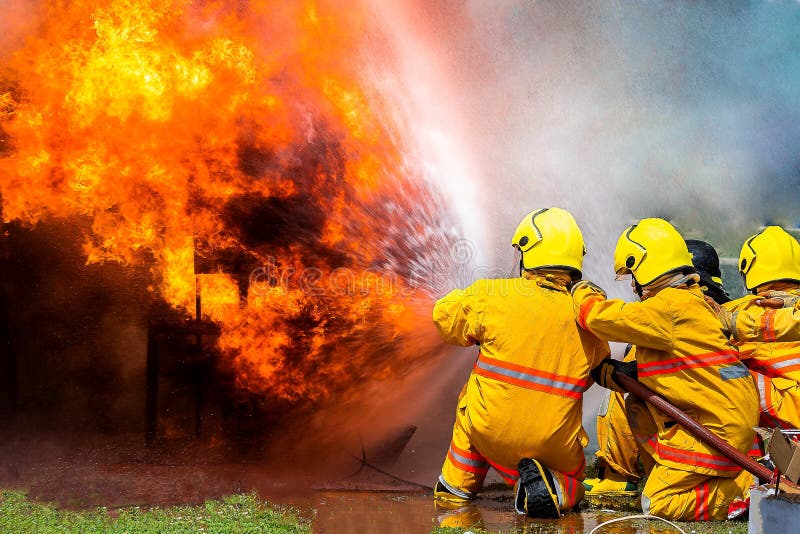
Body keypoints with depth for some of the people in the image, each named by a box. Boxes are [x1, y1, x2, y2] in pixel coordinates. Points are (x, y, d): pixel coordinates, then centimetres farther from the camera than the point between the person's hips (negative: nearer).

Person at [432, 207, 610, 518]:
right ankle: (551, 487, -6)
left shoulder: (496, 296, -10)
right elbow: (602, 367, 13)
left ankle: (456, 487, 30)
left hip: (492, 436, -1)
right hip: (555, 448, 1)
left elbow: (444, 314, 6)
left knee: (471, 395, 31)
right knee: (571, 487, 31)